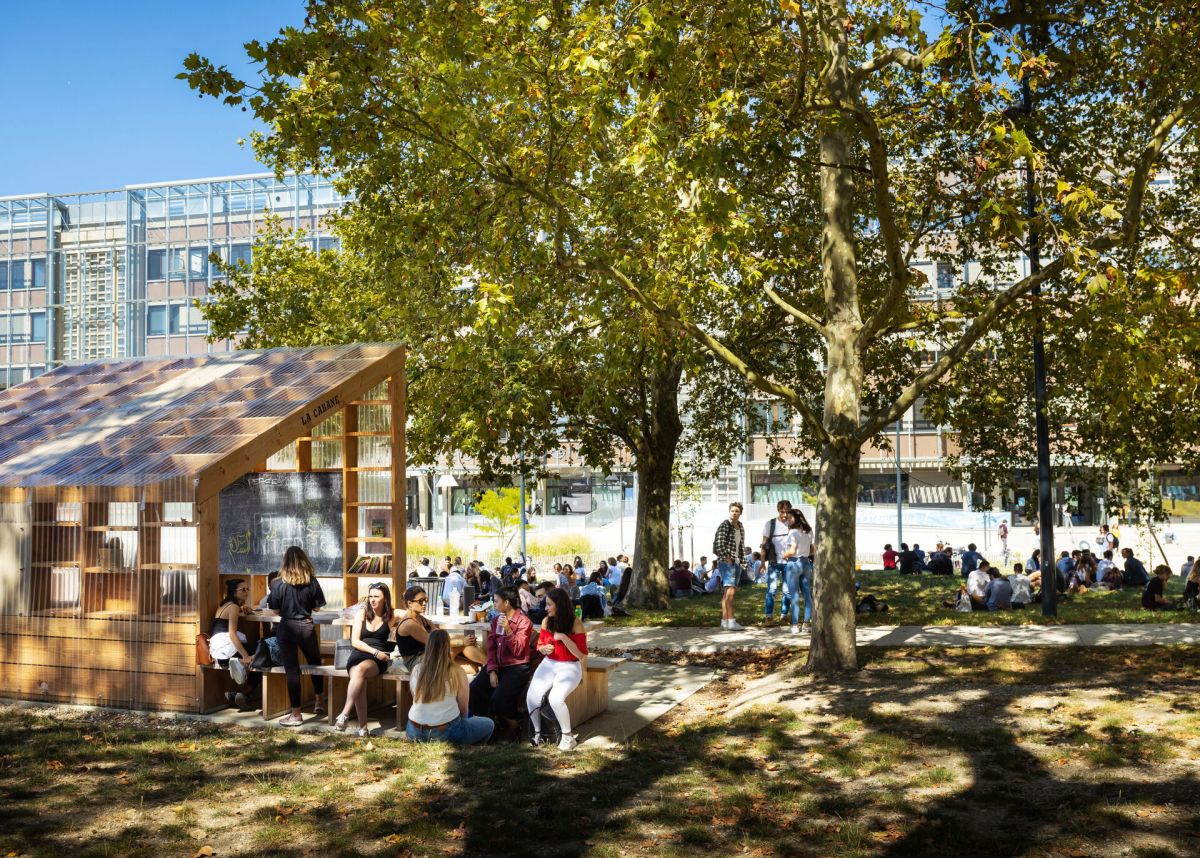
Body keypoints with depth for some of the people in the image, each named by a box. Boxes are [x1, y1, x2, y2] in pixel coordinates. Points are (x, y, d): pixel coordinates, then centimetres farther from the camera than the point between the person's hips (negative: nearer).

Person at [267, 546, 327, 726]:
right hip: (307, 627, 2)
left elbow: (274, 609, -4)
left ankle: (296, 715, 5)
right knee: (315, 664, 23)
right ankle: (318, 703, 31)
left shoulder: (280, 583, -8)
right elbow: (318, 606, 1)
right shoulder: (312, 581, -5)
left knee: (292, 670, 3)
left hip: (286, 628, -2)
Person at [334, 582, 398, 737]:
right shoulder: (362, 614, 10)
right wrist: (375, 651, -9)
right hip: (359, 654, 1)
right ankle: (362, 727, -32)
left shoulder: (391, 616, 7)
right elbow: (355, 641, 3)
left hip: (379, 659, -1)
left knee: (360, 669, -36)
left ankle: (344, 715, -38)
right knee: (360, 683, -32)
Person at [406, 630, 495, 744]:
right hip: (446, 732, -3)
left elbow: (417, 701, 10)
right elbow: (463, 708, -2)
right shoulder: (457, 672, -11)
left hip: (416, 732, 3)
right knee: (488, 724, 18)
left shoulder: (416, 670, -2)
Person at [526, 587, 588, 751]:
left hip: (569, 667, -4)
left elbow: (582, 654, -13)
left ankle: (568, 736, -10)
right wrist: (544, 649, -8)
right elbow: (540, 646, 16)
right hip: (548, 664, 4)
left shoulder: (575, 623, -11)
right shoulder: (546, 621, 2)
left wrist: (563, 638, -22)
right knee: (532, 696, -23)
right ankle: (537, 732, -2)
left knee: (555, 698, -31)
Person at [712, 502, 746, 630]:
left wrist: (741, 558, 14)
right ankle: (730, 621, -18)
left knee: (728, 592, 9)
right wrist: (726, 558, -19)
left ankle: (724, 620, 11)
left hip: (736, 561, 8)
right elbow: (719, 543, -17)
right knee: (730, 590, -15)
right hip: (726, 562, -8)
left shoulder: (740, 526, 14)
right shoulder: (725, 525, -10)